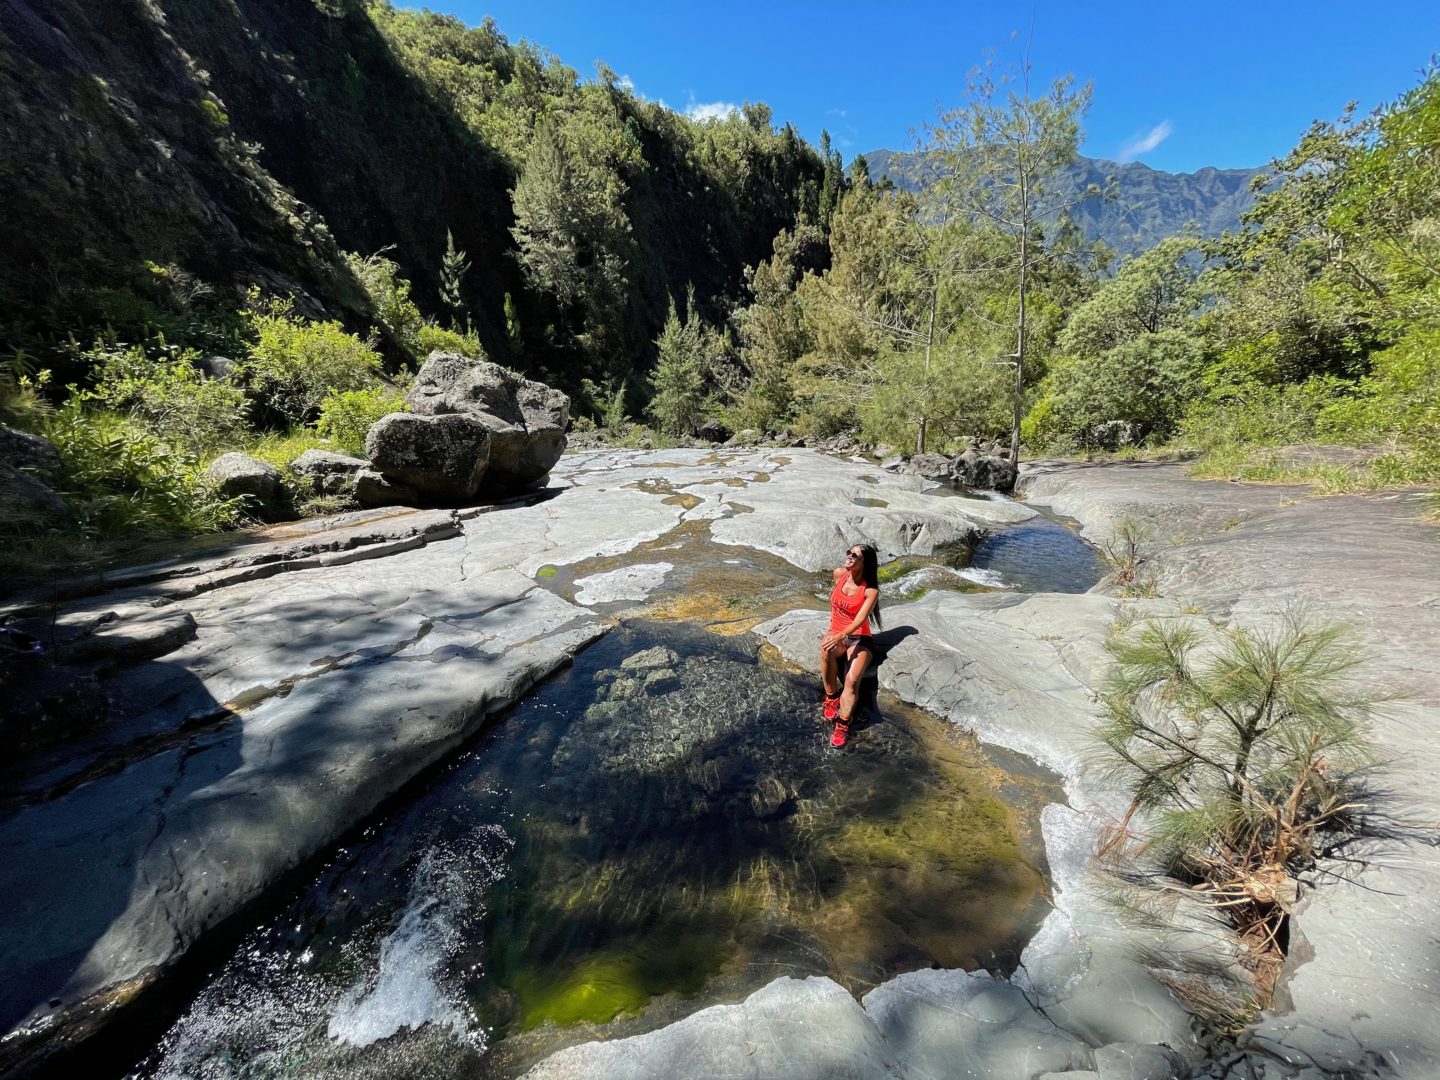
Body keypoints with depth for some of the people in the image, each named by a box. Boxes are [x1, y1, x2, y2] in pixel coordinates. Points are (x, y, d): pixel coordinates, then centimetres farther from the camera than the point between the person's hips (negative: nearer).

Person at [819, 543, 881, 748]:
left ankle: (843, 725, -16)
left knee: (852, 679, -28)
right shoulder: (839, 574, -1)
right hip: (836, 634, 3)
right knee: (826, 650, -34)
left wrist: (840, 636, -40)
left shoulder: (871, 591, -12)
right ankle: (831, 697, -13)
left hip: (859, 638, -3)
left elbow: (859, 620, -23)